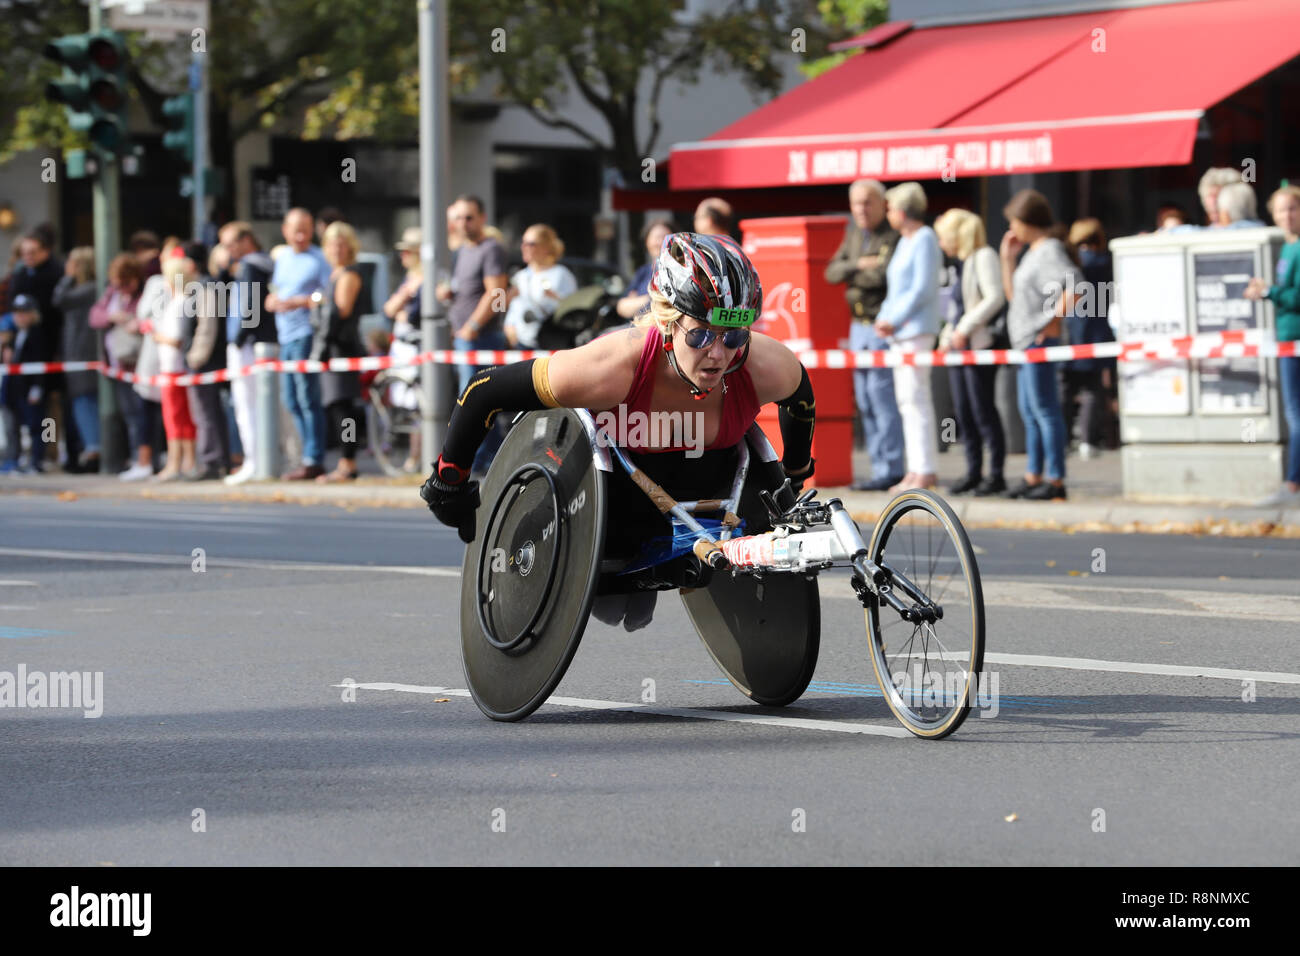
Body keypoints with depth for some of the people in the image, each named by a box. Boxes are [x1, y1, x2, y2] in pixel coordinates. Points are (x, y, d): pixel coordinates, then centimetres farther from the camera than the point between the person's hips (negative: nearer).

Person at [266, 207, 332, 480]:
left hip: (307, 333, -8)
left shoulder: (319, 259, -3)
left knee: (308, 399, -8)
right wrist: (273, 301, 0)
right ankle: (311, 455, 14)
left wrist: (298, 302, -16)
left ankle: (313, 460, -6)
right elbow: (271, 298, 23)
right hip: (284, 335, 8)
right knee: (291, 401, 8)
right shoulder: (281, 259, 18)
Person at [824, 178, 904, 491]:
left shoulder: (894, 236, -11)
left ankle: (889, 470, -9)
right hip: (859, 326, 8)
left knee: (881, 396, -11)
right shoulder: (853, 232, 13)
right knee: (865, 401, 8)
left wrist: (851, 276, -7)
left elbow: (882, 276, -23)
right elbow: (832, 272, 7)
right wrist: (858, 265, -11)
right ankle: (881, 469, 13)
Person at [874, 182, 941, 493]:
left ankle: (925, 471, -11)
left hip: (917, 329, -10)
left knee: (916, 397, -11)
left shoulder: (924, 239, -9)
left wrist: (894, 321, -14)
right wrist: (884, 318, 7)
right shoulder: (905, 241, 19)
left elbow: (922, 289, -16)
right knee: (906, 399, 9)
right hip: (898, 331, 10)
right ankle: (916, 470, 13)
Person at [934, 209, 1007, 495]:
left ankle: (996, 474, -4)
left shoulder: (983, 257, -8)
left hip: (979, 343, -9)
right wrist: (949, 334, 11)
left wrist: (965, 329, -18)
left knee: (982, 408, -8)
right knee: (963, 410, 7)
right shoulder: (960, 262, 18)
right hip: (958, 344, 9)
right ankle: (974, 472, 12)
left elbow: (995, 297, -18)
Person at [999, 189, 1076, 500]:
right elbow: (1012, 294, 25)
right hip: (1026, 341, 11)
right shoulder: (1033, 252, 18)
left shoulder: (1050, 251, -12)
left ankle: (1055, 479, -8)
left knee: (1044, 409, -9)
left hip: (1039, 340, -11)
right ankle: (1033, 476, 20)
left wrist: (1055, 320, -21)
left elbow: (1074, 287, -25)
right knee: (1030, 412, 14)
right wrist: (1008, 258, 20)